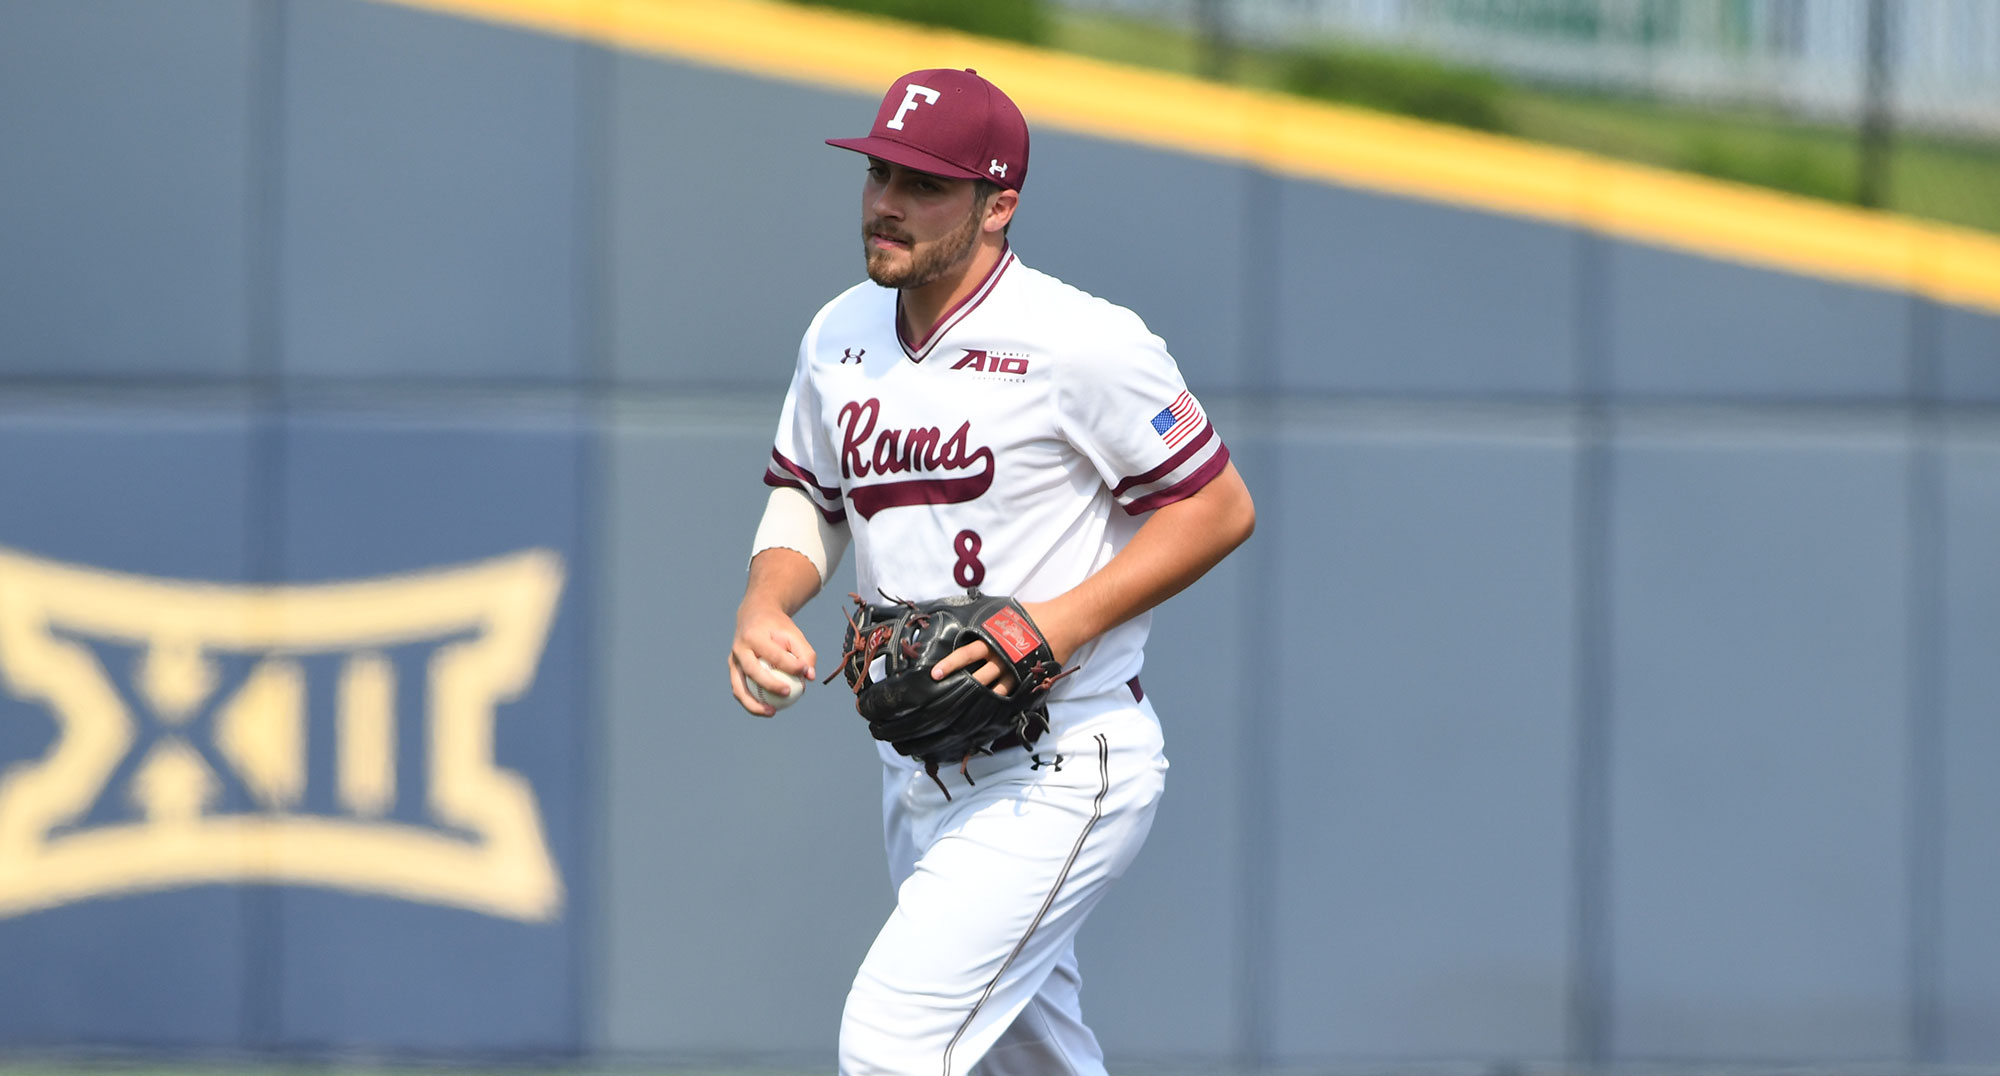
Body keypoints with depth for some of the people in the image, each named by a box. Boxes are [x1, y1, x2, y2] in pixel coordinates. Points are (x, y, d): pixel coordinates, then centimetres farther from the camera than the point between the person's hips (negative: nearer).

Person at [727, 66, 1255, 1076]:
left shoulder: (1080, 343, -16)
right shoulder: (841, 335, 6)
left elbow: (1221, 506, -11)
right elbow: (806, 494, 20)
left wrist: (1063, 623, -22)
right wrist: (763, 602, -2)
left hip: (1058, 773, -8)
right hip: (920, 765, 8)